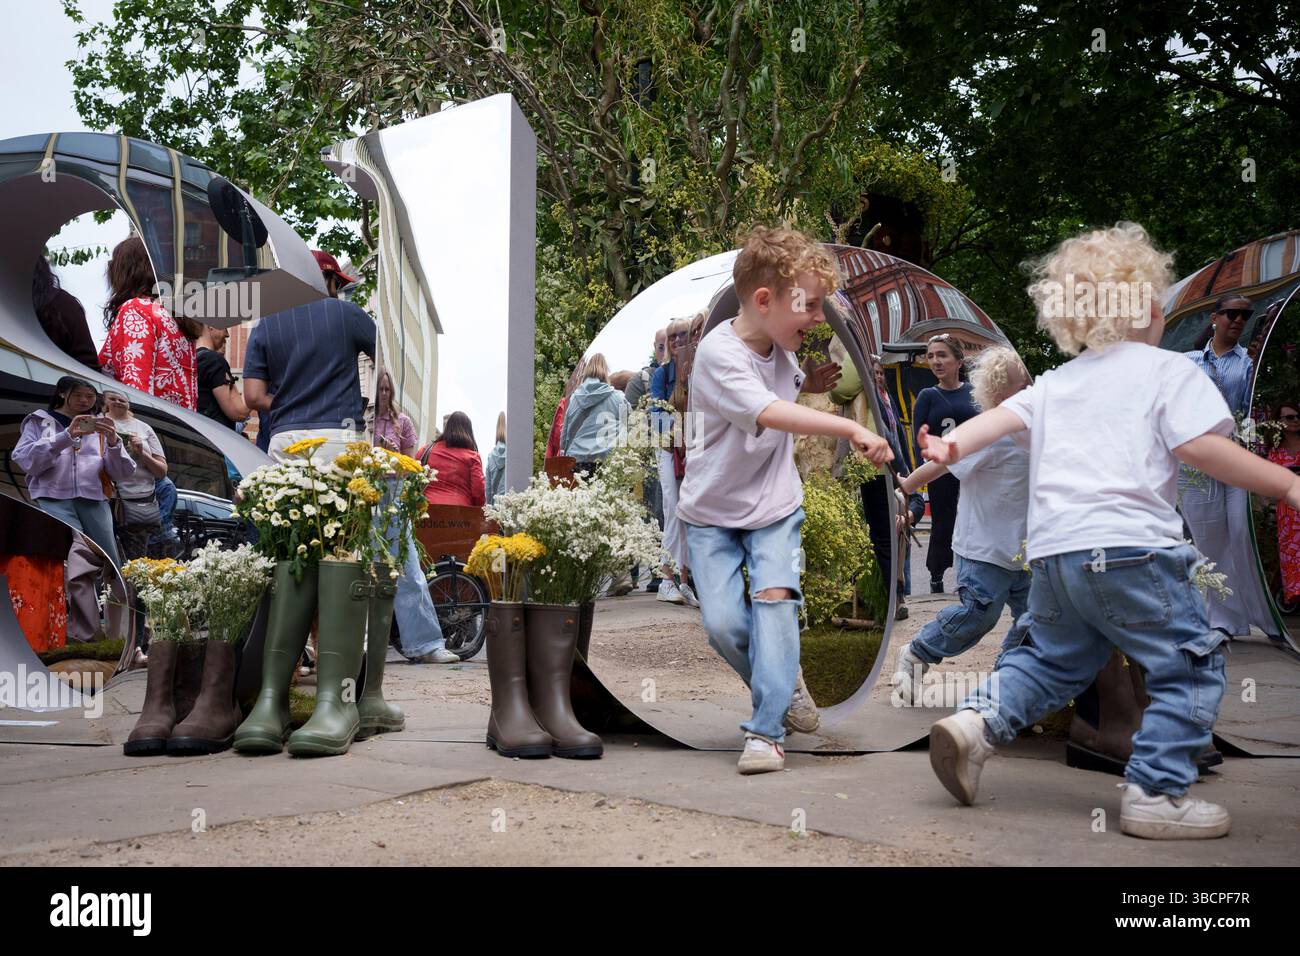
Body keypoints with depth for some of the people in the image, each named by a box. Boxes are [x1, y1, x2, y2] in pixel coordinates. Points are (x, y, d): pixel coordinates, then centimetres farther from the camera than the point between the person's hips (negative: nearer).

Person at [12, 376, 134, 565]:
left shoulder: (99, 426, 21)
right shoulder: (39, 421, 15)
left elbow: (121, 474, 13)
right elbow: (25, 460, -3)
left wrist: (113, 442, -6)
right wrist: (67, 436, -13)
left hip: (94, 500, 3)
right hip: (54, 498, -3)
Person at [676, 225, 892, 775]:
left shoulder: (782, 350, -1)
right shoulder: (719, 353, -24)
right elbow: (772, 414, -39)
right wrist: (852, 430, -46)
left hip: (774, 505, 4)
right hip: (712, 510, -4)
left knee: (775, 597, -16)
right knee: (723, 622, -13)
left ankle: (765, 731, -13)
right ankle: (782, 683, 17)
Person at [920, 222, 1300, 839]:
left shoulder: (1055, 382, 21)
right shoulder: (1168, 369, 3)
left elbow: (1004, 416, 7)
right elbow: (1200, 446, -8)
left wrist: (951, 446, -1)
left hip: (1053, 551, 7)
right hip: (1130, 546, -7)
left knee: (1054, 660, 24)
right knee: (1191, 668, 5)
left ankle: (977, 721, 4)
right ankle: (1155, 792, -1)